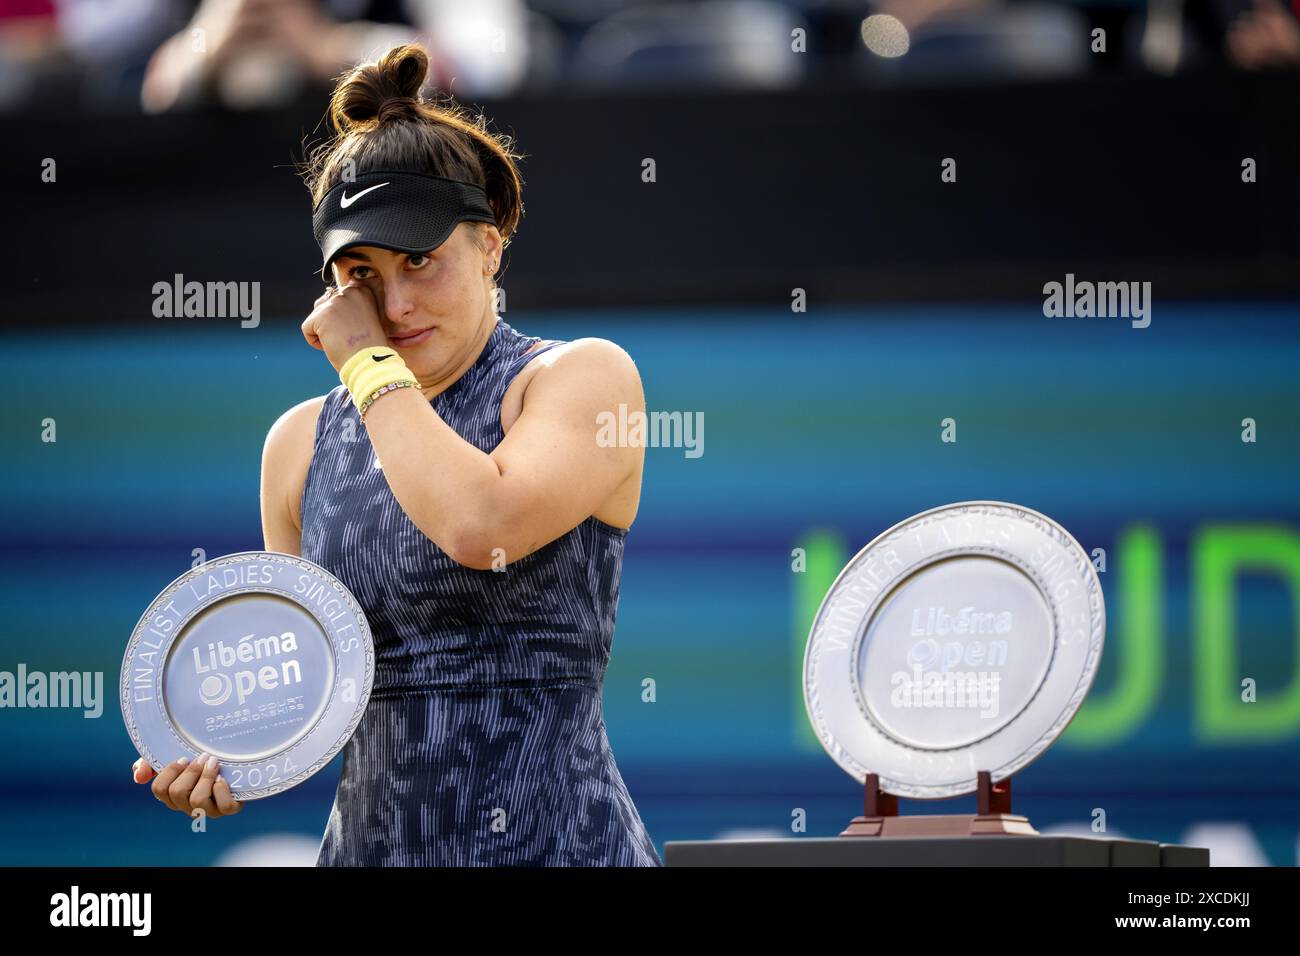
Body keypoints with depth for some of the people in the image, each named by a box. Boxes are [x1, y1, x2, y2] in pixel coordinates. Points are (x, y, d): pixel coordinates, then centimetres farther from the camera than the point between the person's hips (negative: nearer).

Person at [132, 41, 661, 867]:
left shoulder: (585, 379, -5)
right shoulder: (302, 443, 10)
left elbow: (481, 526, -24)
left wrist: (370, 363, -11)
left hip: (558, 839, -5)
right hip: (369, 840, 5)